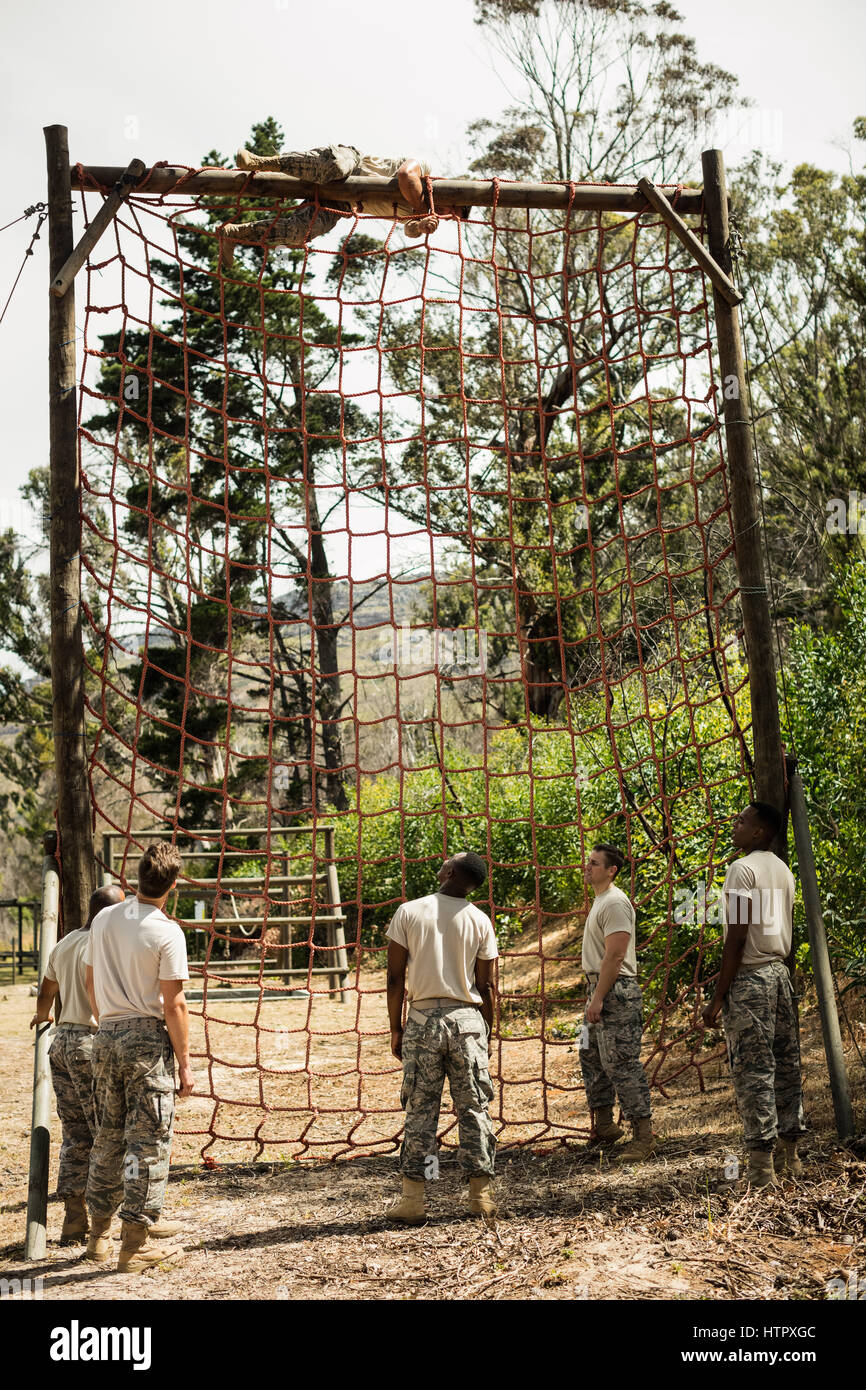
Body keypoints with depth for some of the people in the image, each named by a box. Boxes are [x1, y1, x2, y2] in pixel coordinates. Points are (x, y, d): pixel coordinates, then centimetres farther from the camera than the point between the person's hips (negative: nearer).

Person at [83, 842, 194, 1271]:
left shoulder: (104, 919, 4)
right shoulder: (167, 932, -14)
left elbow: (90, 983, 13)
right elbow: (173, 1005, -13)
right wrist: (184, 1062, -7)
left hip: (107, 1037, 6)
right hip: (149, 1037, -6)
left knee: (108, 1136, 17)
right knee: (148, 1140, 2)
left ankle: (98, 1234, 27)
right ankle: (136, 1243, 7)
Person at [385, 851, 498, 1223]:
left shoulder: (408, 913, -3)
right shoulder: (480, 921, 1)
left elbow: (395, 977, -3)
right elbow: (487, 987, 3)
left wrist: (395, 1028, 6)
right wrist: (486, 1032, 14)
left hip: (423, 1018, -1)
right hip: (468, 1019, 1)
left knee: (420, 1111, 5)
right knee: (474, 1108, 9)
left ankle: (413, 1200, 8)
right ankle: (481, 1196, 13)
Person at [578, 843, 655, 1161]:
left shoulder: (614, 903, -16)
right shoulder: (600, 900, 17)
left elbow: (615, 956, -22)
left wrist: (598, 998, -23)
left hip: (616, 992, -11)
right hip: (601, 990, 11)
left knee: (622, 1064, -9)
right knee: (592, 1059, 18)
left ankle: (643, 1136, -4)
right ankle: (603, 1125, 29)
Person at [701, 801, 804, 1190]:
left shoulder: (742, 869, -13)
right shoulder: (783, 871, 14)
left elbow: (737, 937, -17)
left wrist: (718, 997, -14)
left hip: (749, 977, -9)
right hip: (780, 974, 9)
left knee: (753, 1071, -7)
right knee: (786, 1066, 12)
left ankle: (762, 1169, -7)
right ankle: (789, 1155, 20)